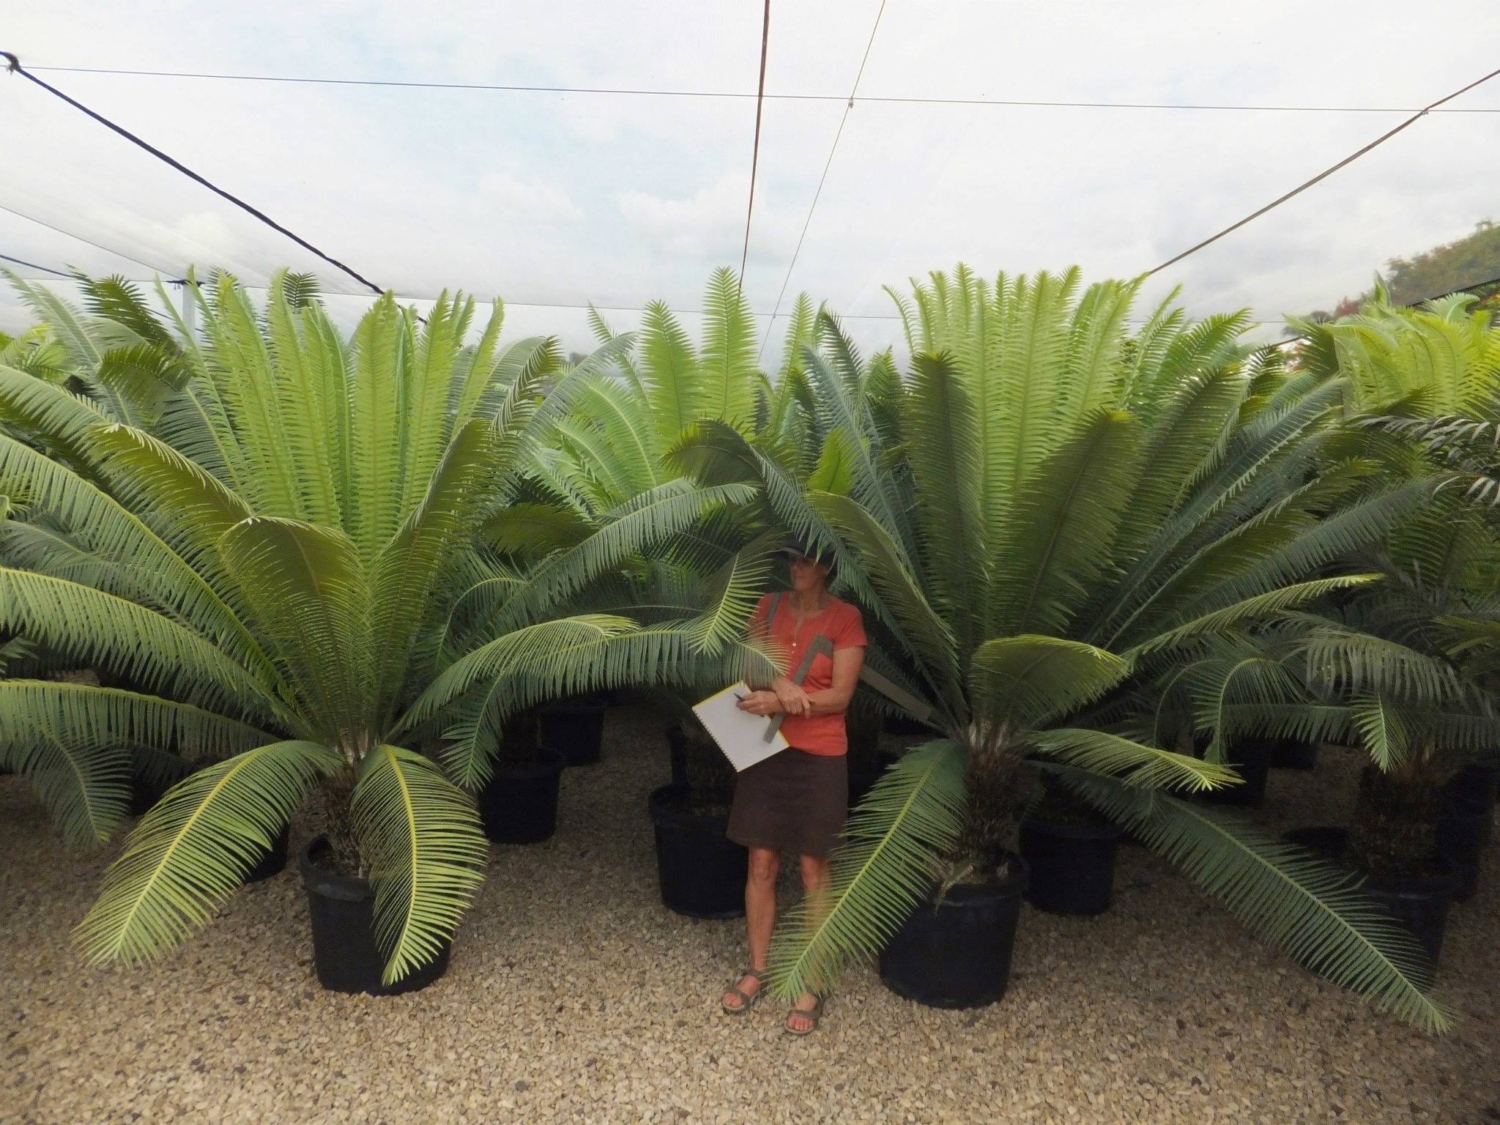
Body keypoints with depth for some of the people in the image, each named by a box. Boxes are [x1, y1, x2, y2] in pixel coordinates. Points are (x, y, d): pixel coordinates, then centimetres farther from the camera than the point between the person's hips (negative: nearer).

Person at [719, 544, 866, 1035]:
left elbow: (840, 695, -12)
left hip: (818, 757, -3)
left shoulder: (845, 618, -8)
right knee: (761, 865, 11)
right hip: (766, 751, 4)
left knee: (813, 871, 8)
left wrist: (779, 700, -22)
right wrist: (778, 682, -20)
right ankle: (756, 970, 29)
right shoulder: (769, 606, 4)